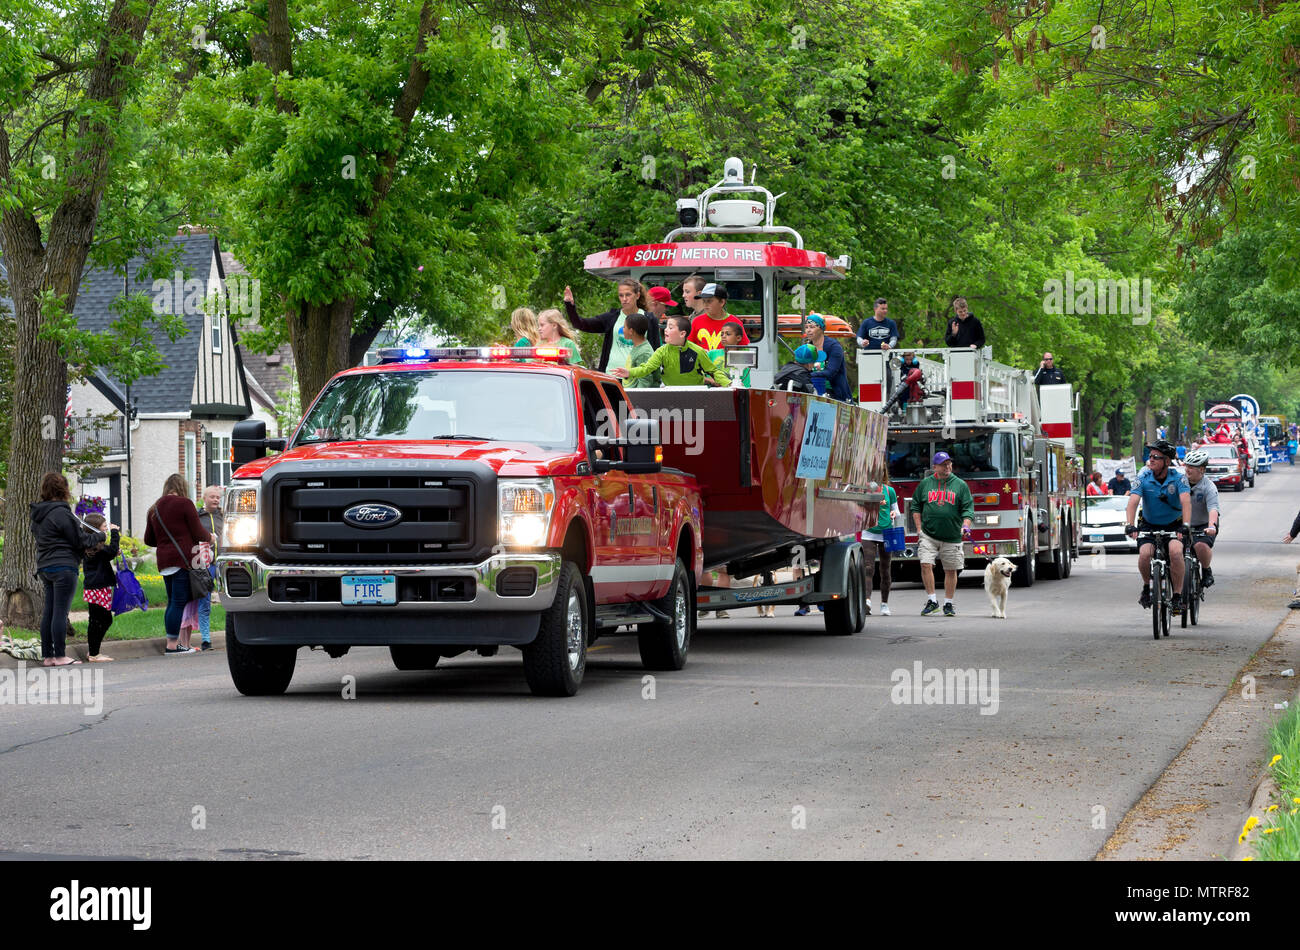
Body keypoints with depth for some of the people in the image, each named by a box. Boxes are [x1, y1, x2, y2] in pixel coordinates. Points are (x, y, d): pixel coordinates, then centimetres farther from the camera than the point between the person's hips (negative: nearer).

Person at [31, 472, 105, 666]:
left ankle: (47, 655, 12)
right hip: (63, 567, -9)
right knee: (60, 612, -7)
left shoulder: (38, 514, 13)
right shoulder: (61, 512, -14)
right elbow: (80, 541, -11)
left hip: (44, 567, 9)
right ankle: (60, 656, -6)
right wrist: (99, 536, 7)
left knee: (49, 612, 10)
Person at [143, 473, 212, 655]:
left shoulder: (154, 509, 16)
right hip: (182, 558, -7)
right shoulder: (184, 504, -4)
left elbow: (149, 540, 20)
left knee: (173, 602, 11)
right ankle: (173, 644, -9)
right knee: (179, 602, -7)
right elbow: (197, 532, -4)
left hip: (164, 561, 7)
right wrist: (209, 537, 16)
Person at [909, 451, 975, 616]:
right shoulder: (925, 483, 6)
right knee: (926, 565, -13)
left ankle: (948, 604, 16)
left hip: (952, 536, 0)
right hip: (929, 534, 0)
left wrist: (966, 526, -16)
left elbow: (968, 509, 1)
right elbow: (916, 507, 12)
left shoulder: (960, 485, 4)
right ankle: (931, 601, -3)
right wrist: (919, 528, 3)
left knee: (951, 570, 5)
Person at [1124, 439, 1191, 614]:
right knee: (1145, 554, -26)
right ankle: (1146, 586, 4)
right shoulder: (1144, 478, -10)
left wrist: (1186, 525, -44)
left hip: (1173, 525, -1)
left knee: (1175, 551, -30)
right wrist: (1129, 524, -39)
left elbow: (1186, 501, -28)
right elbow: (1133, 501, -22)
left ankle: (1178, 596, -18)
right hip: (1150, 525, 1)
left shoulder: (1178, 478, -14)